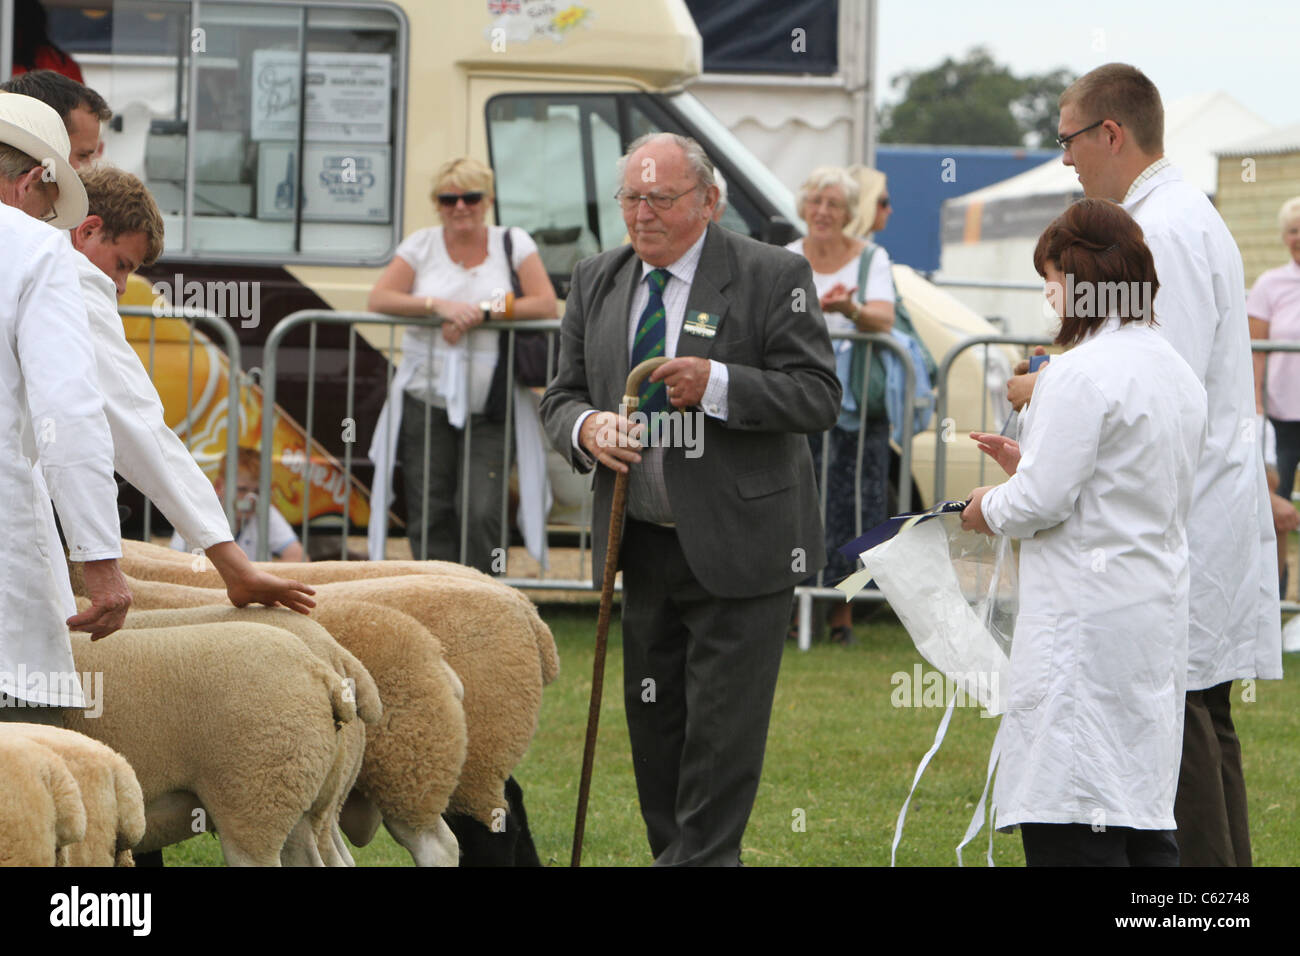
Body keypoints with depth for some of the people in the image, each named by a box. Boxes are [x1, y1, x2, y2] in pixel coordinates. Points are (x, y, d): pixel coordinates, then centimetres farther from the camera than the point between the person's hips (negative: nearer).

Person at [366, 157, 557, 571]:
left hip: (489, 409, -2)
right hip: (426, 402, 2)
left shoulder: (513, 244, 6)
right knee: (429, 516, 0)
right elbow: (379, 299, -3)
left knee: (484, 513, -11)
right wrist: (439, 305, -18)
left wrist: (481, 312, -15)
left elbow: (545, 305, -5)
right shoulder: (421, 245, 8)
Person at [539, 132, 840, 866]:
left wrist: (717, 385, -24)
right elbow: (562, 396, 13)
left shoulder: (773, 277, -7)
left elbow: (820, 397, -11)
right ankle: (673, 853, 22)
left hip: (738, 548, -6)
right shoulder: (598, 282, 9)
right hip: (645, 546, 6)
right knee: (653, 725, 12)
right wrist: (585, 426, -11)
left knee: (723, 732, -7)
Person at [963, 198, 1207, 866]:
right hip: (1158, 613, 9)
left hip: (1086, 620, -9)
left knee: (1071, 834, -8)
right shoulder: (1177, 372, 13)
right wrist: (1028, 464, 20)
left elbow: (1043, 503, -17)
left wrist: (988, 510, 4)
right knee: (1144, 830, 11)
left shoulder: (1082, 373, -15)